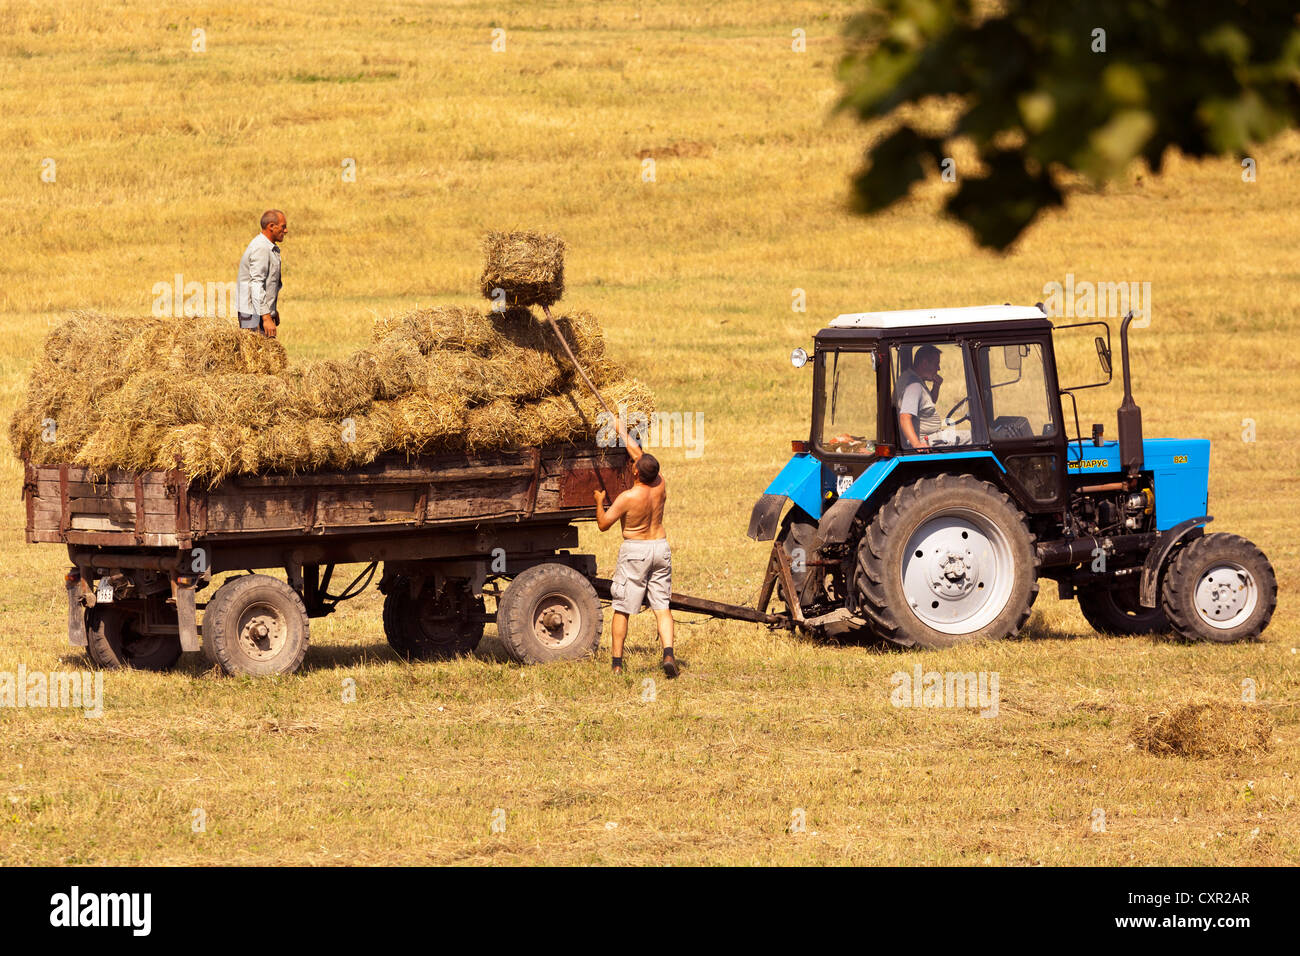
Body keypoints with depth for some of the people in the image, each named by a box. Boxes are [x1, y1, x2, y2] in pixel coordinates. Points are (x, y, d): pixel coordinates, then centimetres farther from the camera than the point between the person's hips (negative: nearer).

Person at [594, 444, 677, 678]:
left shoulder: (628, 497, -20)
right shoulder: (660, 485, -5)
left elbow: (603, 524, -12)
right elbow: (638, 453, 11)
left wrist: (599, 502, 5)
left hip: (634, 552, -4)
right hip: (660, 548, 4)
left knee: (621, 609, 5)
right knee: (662, 607, 4)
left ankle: (617, 663, 7)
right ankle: (668, 653, -16)